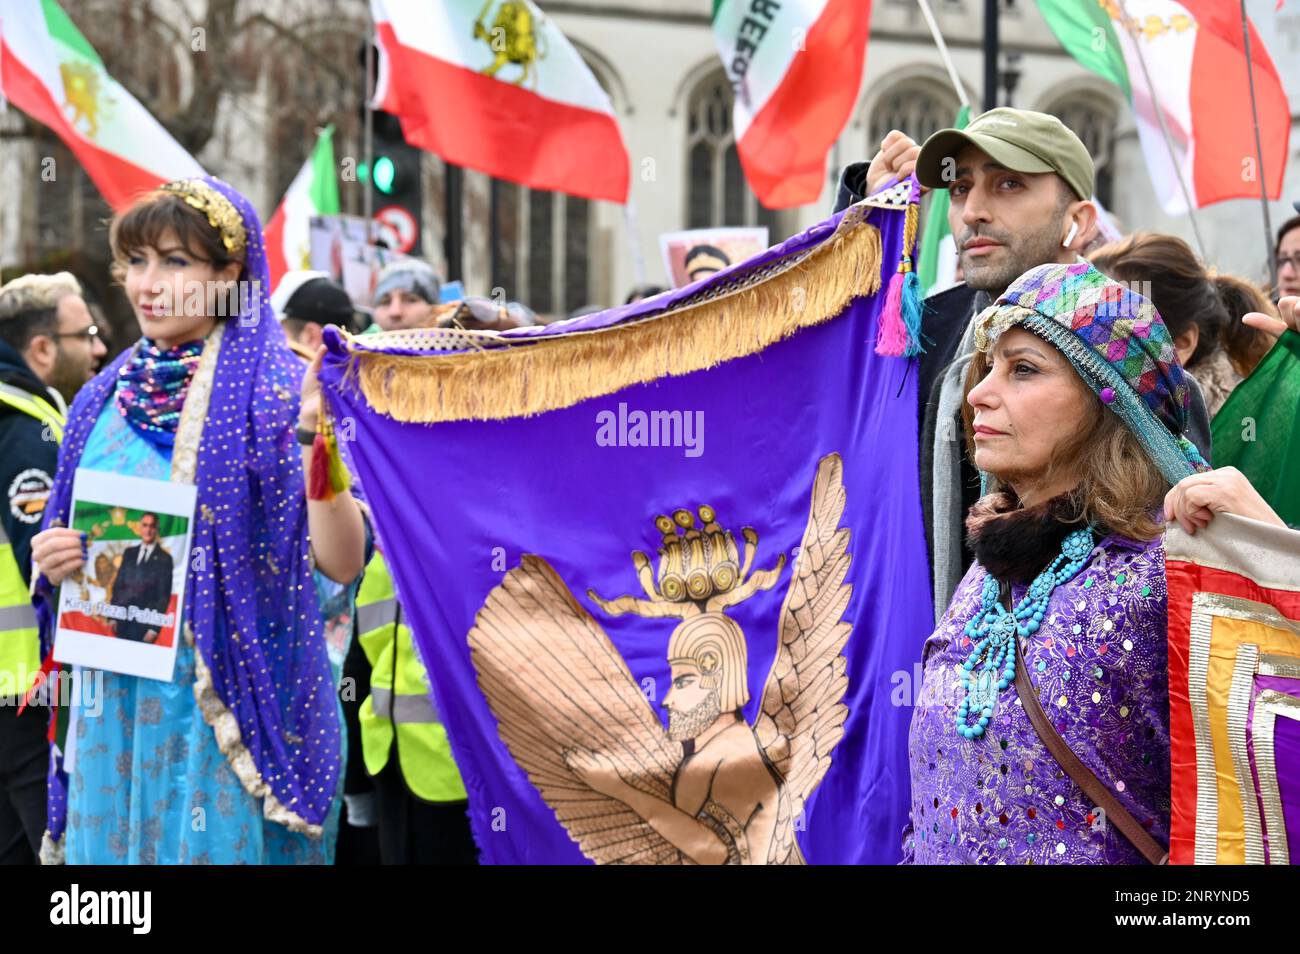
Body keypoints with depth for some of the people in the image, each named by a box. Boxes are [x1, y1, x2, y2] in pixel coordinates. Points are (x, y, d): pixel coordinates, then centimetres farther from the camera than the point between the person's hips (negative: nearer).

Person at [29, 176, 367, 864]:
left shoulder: (274, 390, -9)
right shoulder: (102, 401, 8)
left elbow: (342, 562, -16)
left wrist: (313, 438, -28)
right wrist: (55, 565, -3)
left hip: (232, 708, -5)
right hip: (115, 706, 5)